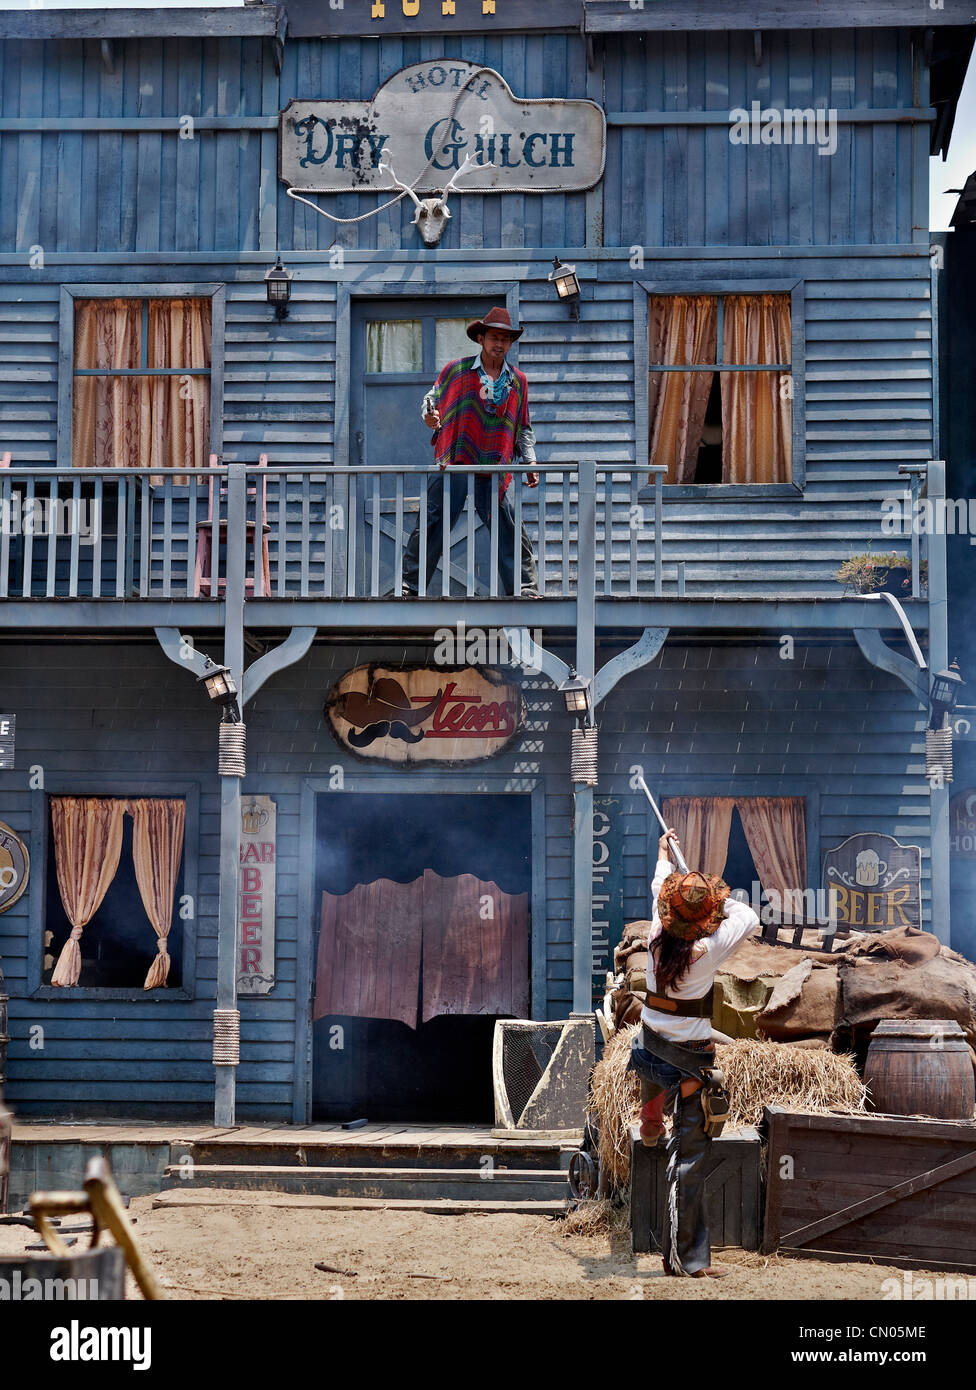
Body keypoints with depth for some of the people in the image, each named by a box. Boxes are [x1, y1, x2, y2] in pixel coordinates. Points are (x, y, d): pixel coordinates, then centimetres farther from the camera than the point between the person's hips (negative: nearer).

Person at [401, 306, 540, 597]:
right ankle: (410, 584, 4)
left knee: (510, 529, -3)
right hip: (453, 462, -2)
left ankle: (525, 587, 3)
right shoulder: (456, 370, 7)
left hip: (494, 469, 2)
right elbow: (433, 397, 14)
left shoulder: (518, 381, 15)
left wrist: (530, 461, 9)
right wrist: (429, 416, -9)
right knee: (432, 523, -3)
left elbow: (523, 428, 20)